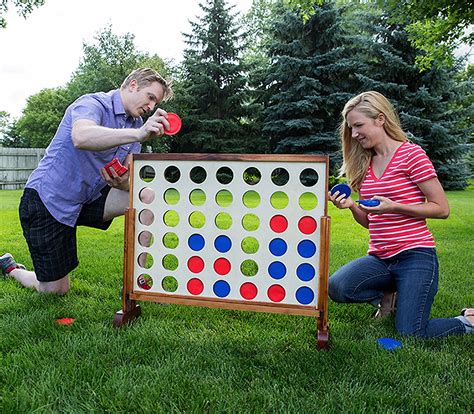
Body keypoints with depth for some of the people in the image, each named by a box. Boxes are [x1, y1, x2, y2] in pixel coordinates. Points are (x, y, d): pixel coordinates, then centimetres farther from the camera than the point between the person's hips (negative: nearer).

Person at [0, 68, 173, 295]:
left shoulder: (136, 123, 4)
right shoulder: (93, 103, -17)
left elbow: (130, 178, -3)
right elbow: (81, 137, -42)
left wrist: (121, 181, -28)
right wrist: (139, 134, -53)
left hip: (88, 199, 7)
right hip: (46, 201, -6)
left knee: (146, 196, -18)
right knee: (55, 291, 1)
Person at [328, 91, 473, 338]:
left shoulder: (411, 153, -6)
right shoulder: (365, 164, 11)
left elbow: (442, 209, -8)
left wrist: (393, 206, -19)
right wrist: (352, 205, -6)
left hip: (415, 255, -5)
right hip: (380, 258, 5)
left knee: (410, 335, -11)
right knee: (336, 287, -22)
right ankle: (387, 294, 10)